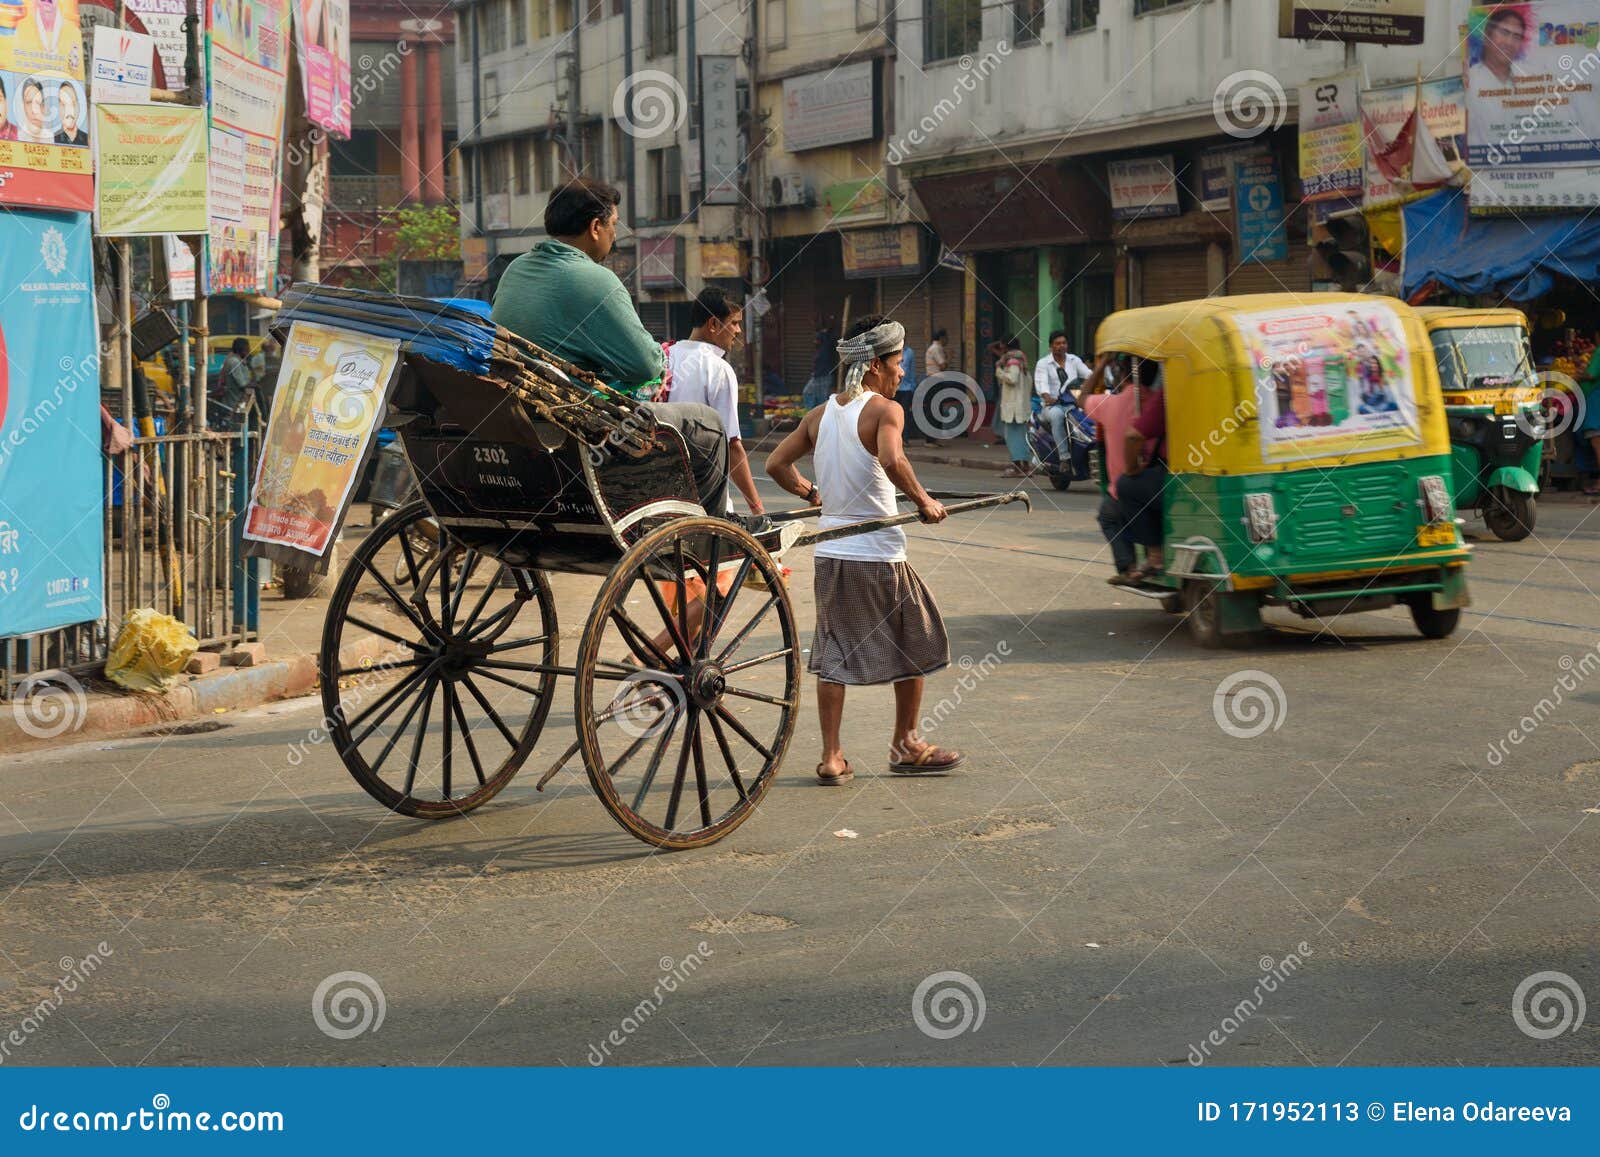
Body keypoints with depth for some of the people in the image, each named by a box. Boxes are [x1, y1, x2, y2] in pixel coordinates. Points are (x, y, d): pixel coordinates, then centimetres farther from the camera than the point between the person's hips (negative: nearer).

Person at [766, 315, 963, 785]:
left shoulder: (819, 414, 8)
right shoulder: (885, 410, -11)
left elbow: (776, 464, 9)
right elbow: (892, 460, -29)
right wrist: (924, 502, -16)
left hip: (831, 552, 6)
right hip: (879, 556, -6)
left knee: (832, 656, 11)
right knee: (915, 647, 13)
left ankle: (831, 757, 9)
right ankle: (906, 746, 22)